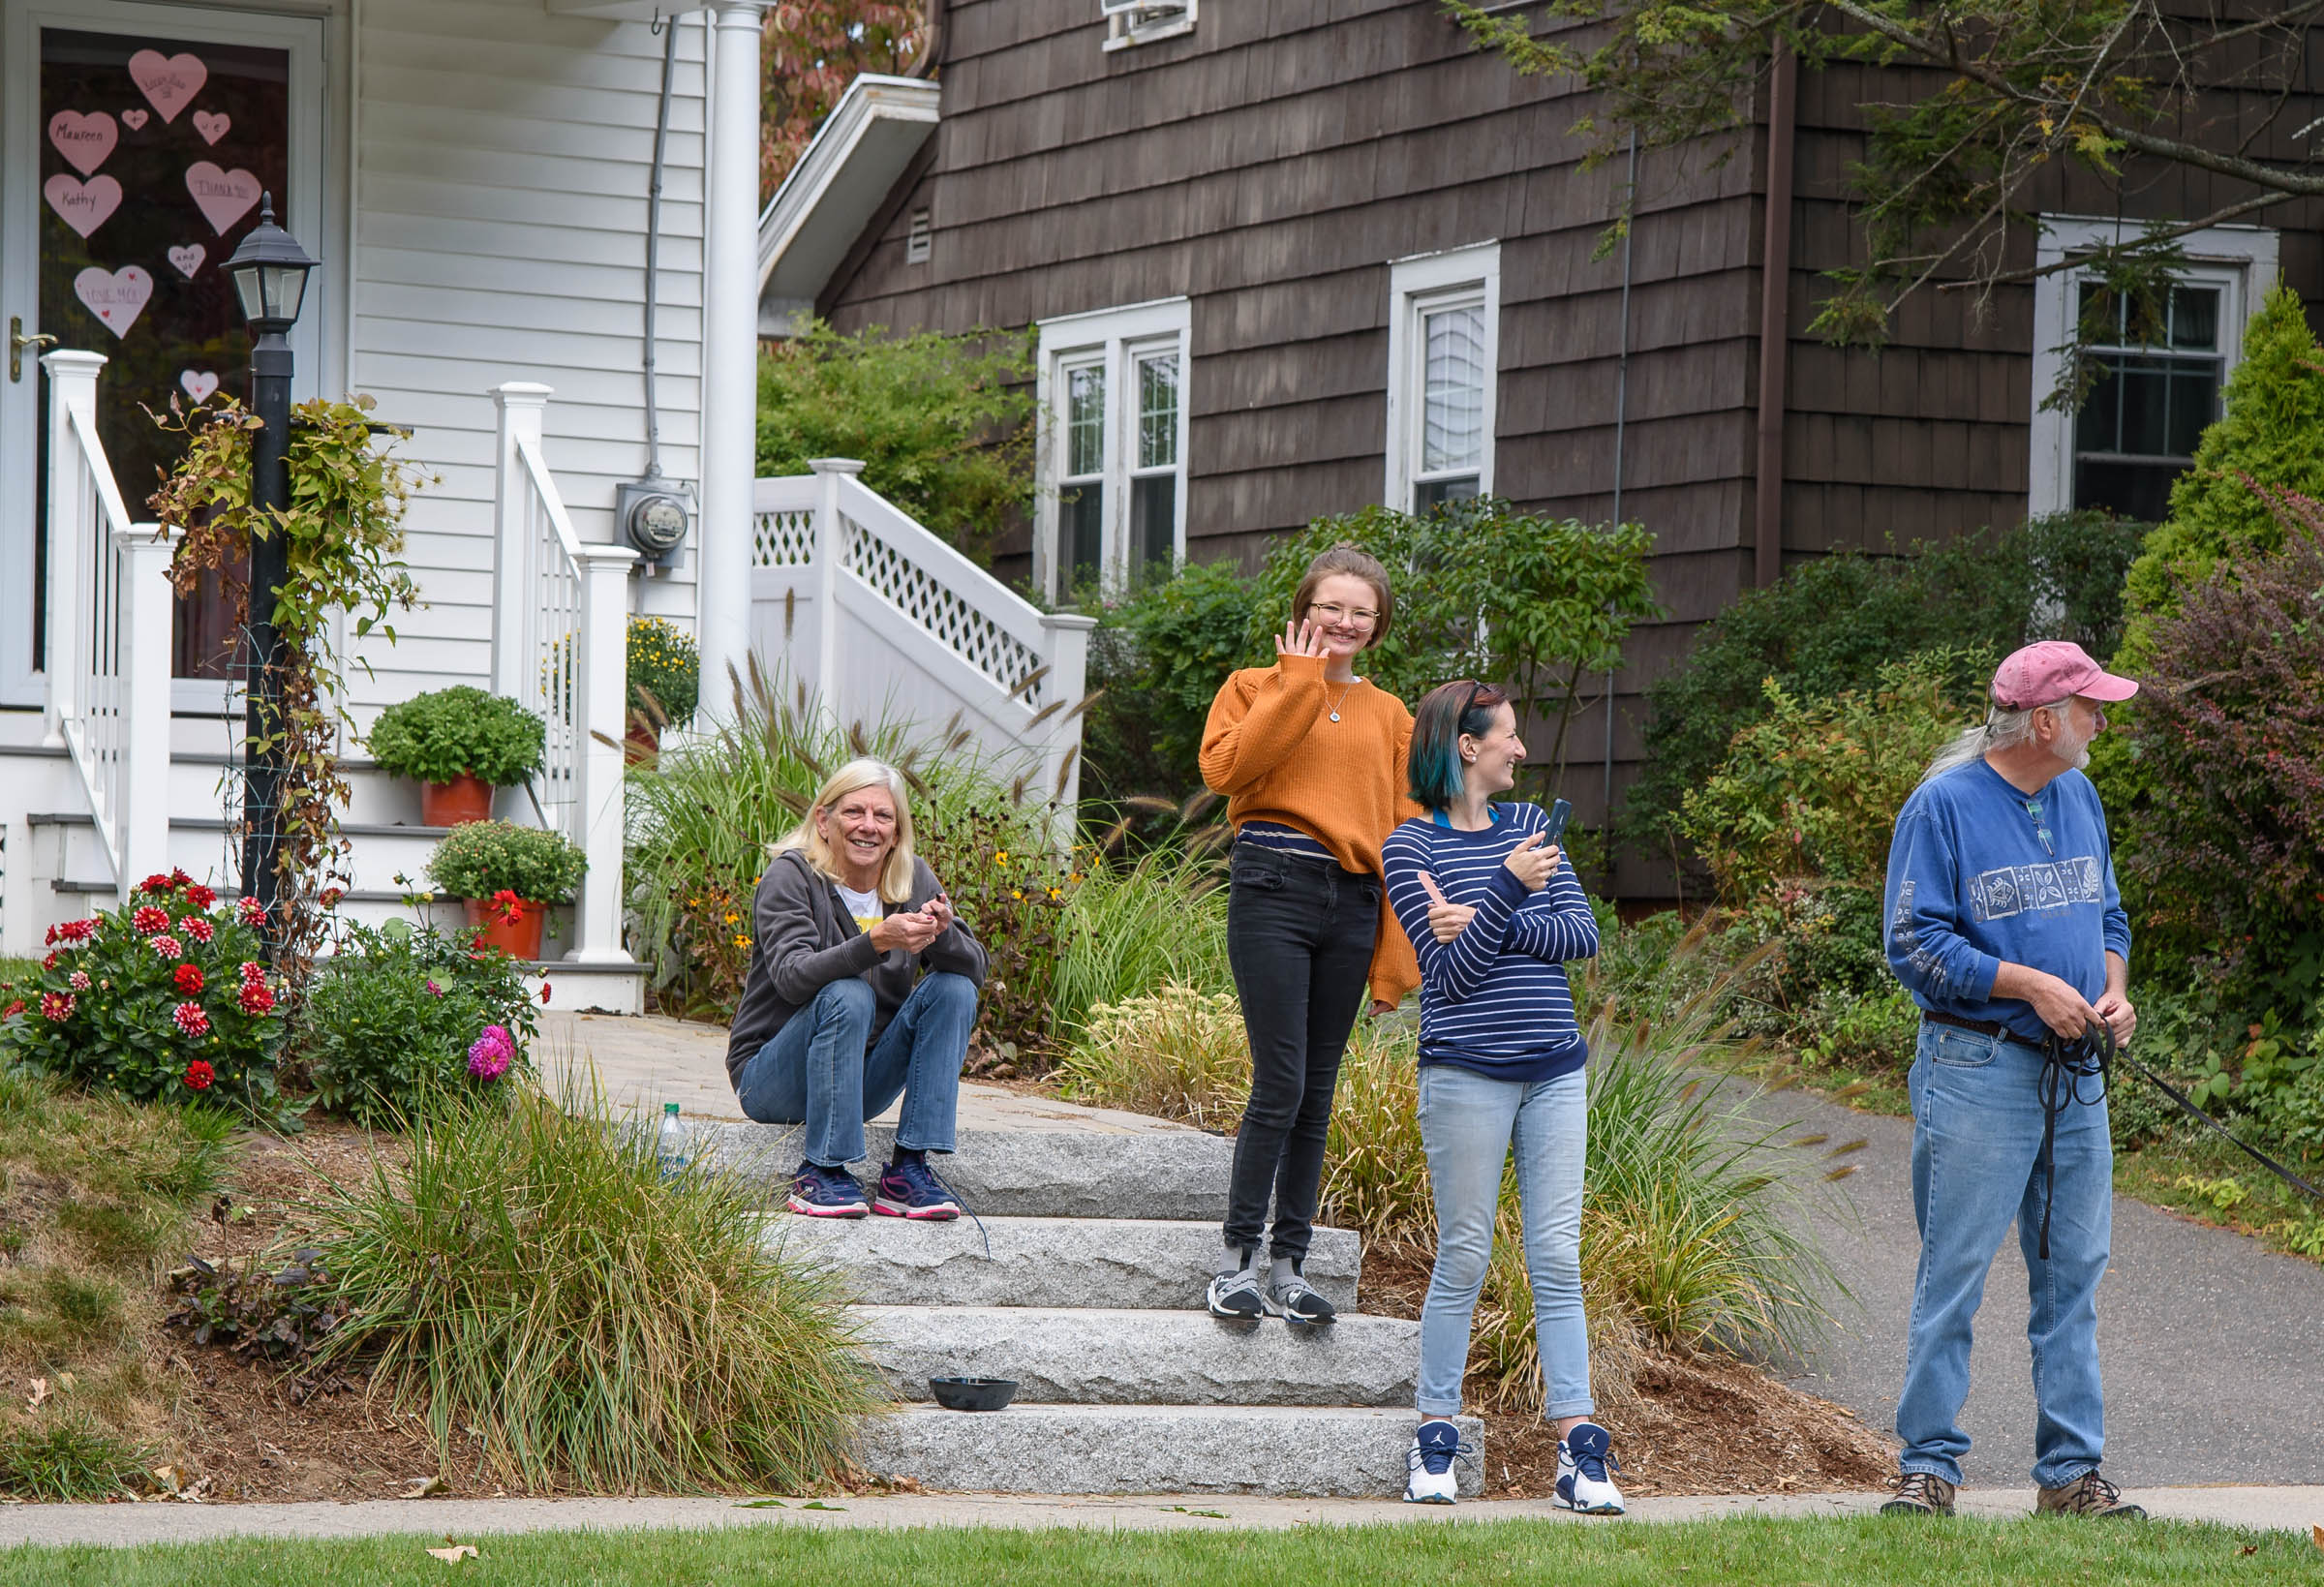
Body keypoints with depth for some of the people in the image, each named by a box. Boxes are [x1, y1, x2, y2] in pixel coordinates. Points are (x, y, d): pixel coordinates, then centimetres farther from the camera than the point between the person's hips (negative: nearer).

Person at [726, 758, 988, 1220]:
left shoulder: (913, 879, 2)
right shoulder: (790, 877, -12)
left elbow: (975, 971, -5)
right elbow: (792, 977, -28)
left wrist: (942, 933, -28)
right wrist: (878, 942, -42)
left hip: (863, 1084, 5)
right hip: (770, 1078, -5)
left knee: (953, 990, -15)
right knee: (847, 996, -31)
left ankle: (908, 1170, -19)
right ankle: (820, 1173, -25)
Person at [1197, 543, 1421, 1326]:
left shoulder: (1388, 715, 16)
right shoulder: (1257, 686, 8)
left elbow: (1403, 835, 14)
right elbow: (1225, 766, -12)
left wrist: (1396, 955, 7)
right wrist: (1299, 683, -7)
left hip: (1352, 906, 4)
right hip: (1273, 888, -4)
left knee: (1317, 1093, 5)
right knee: (1281, 1084, -11)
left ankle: (1287, 1267, 11)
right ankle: (1237, 1259, 0)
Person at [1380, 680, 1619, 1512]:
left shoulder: (1525, 824, 12)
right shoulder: (1411, 848, -4)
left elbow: (1583, 934, 2)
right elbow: (1451, 973, -11)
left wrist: (1488, 928, -11)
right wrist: (1509, 892, -22)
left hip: (1555, 1071, 4)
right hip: (1466, 1074, -4)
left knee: (1557, 1256, 1)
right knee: (1464, 1256, 0)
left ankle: (1579, 1447, 0)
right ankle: (1434, 1441, 9)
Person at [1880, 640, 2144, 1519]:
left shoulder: (2080, 798, 13)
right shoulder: (1943, 806, -9)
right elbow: (1915, 943, -12)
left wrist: (2113, 987, 1)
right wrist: (2030, 985, -17)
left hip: (2073, 1074, 7)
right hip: (1976, 1073, -7)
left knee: (2072, 1273, 7)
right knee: (1953, 1273, -4)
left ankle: (2072, 1470, 13)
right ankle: (1928, 1464, 3)